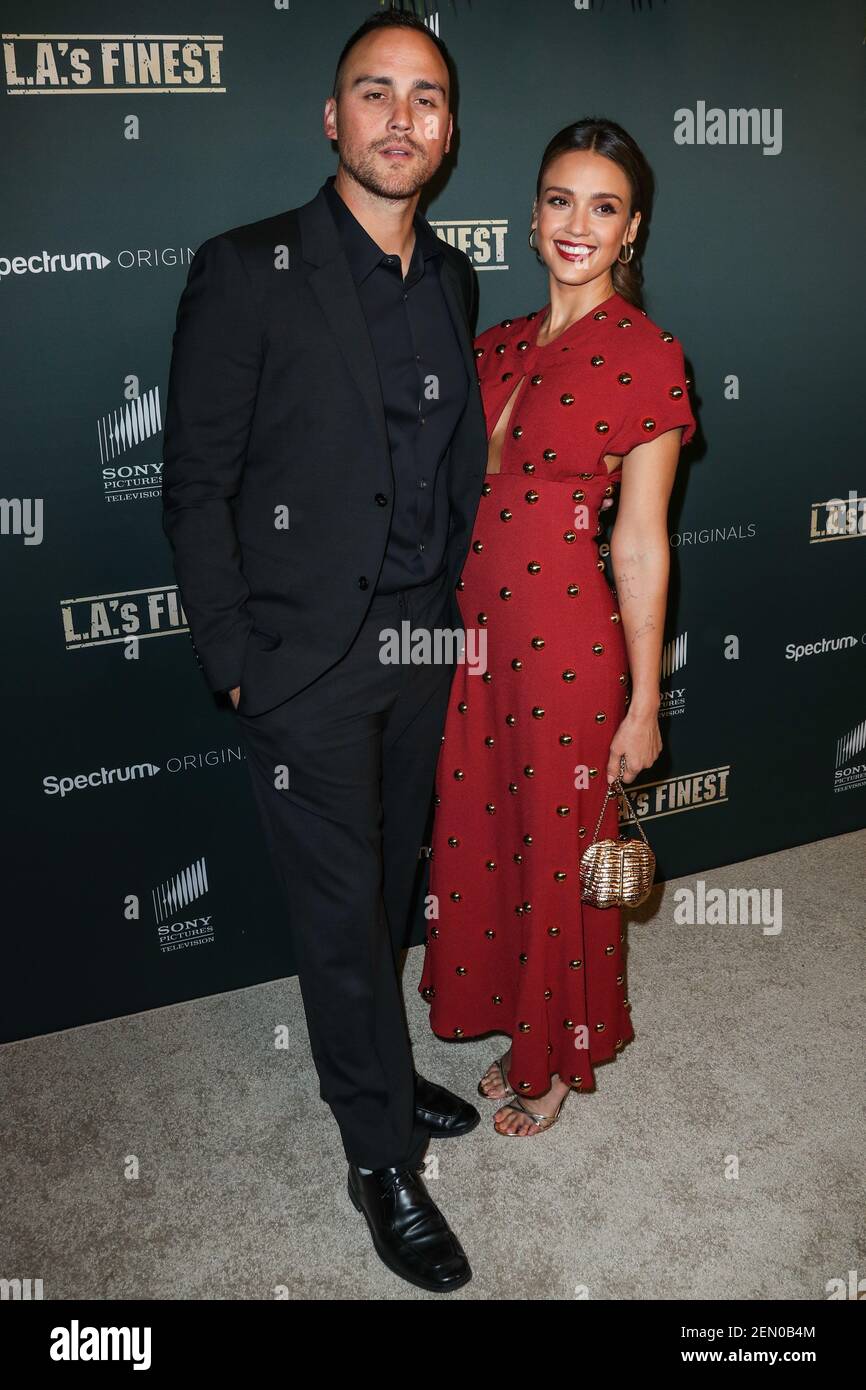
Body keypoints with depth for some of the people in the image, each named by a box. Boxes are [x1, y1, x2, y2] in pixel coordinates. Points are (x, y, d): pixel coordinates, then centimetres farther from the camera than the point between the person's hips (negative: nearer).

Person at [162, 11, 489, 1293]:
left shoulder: (452, 277, 10)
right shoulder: (248, 271, -9)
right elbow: (197, 486, -9)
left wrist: (458, 601, 10)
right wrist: (235, 659, -10)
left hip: (423, 646, 6)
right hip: (307, 658, -5)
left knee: (390, 886, 17)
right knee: (342, 908, 5)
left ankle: (373, 1071, 40)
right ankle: (381, 1154, 23)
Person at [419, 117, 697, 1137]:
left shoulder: (647, 354, -9)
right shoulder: (498, 345, 9)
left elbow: (641, 541, -10)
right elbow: (467, 495, 13)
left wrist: (643, 702, -9)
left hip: (568, 641, -6)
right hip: (475, 627, 6)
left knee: (557, 852, 10)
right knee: (483, 837, 16)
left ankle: (560, 1058, 36)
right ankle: (521, 1033, 40)